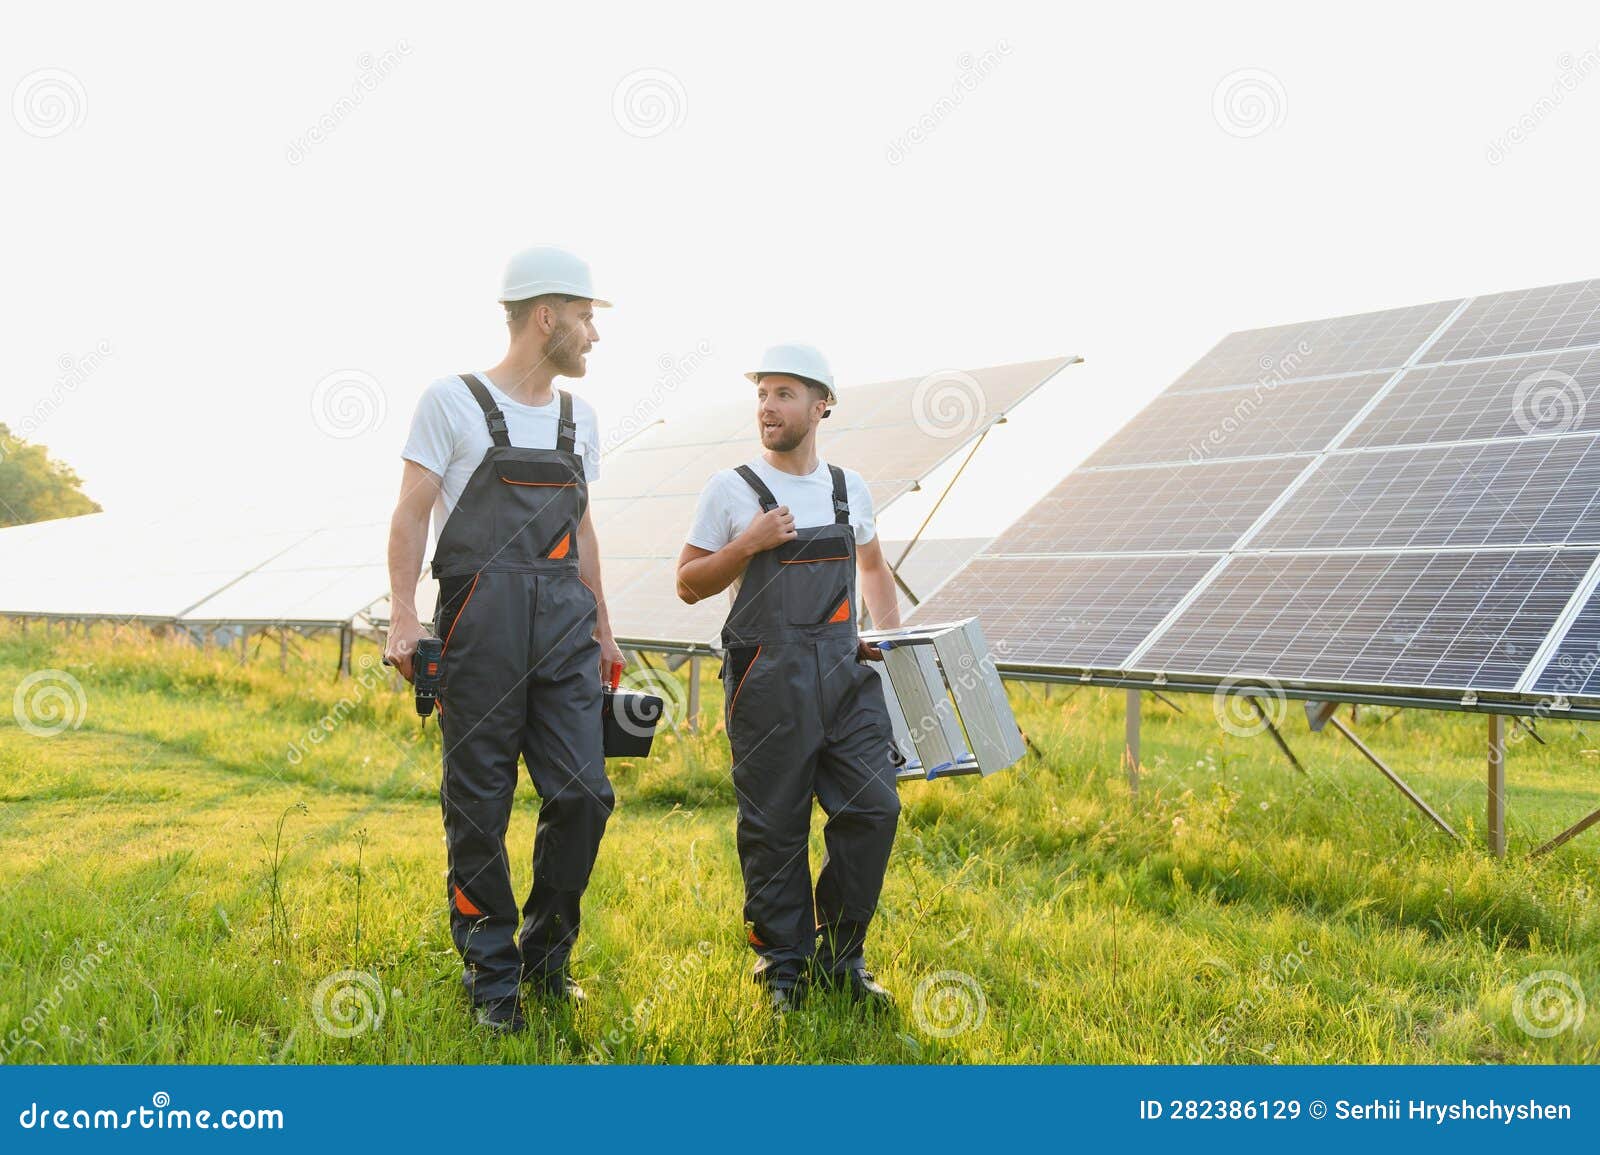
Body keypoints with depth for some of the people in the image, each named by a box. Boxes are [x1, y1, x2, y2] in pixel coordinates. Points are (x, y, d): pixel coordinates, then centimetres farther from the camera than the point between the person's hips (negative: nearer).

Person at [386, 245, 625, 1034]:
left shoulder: (578, 417, 17)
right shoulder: (453, 401, 0)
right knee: (479, 806, 0)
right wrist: (403, 615, -15)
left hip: (563, 618, 5)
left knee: (583, 792, -2)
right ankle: (491, 977, 13)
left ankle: (545, 956, 17)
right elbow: (411, 516, -3)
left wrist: (602, 629, 22)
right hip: (481, 620, -5)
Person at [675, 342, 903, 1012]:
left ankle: (840, 957, 12)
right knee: (774, 828, 1)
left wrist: (893, 636, 16)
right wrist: (747, 545, -11)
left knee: (872, 809, -4)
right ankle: (784, 968, 16)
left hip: (847, 674, 3)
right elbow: (688, 585, 3)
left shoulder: (850, 489, 12)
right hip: (768, 681, -3)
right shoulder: (731, 491, 1)